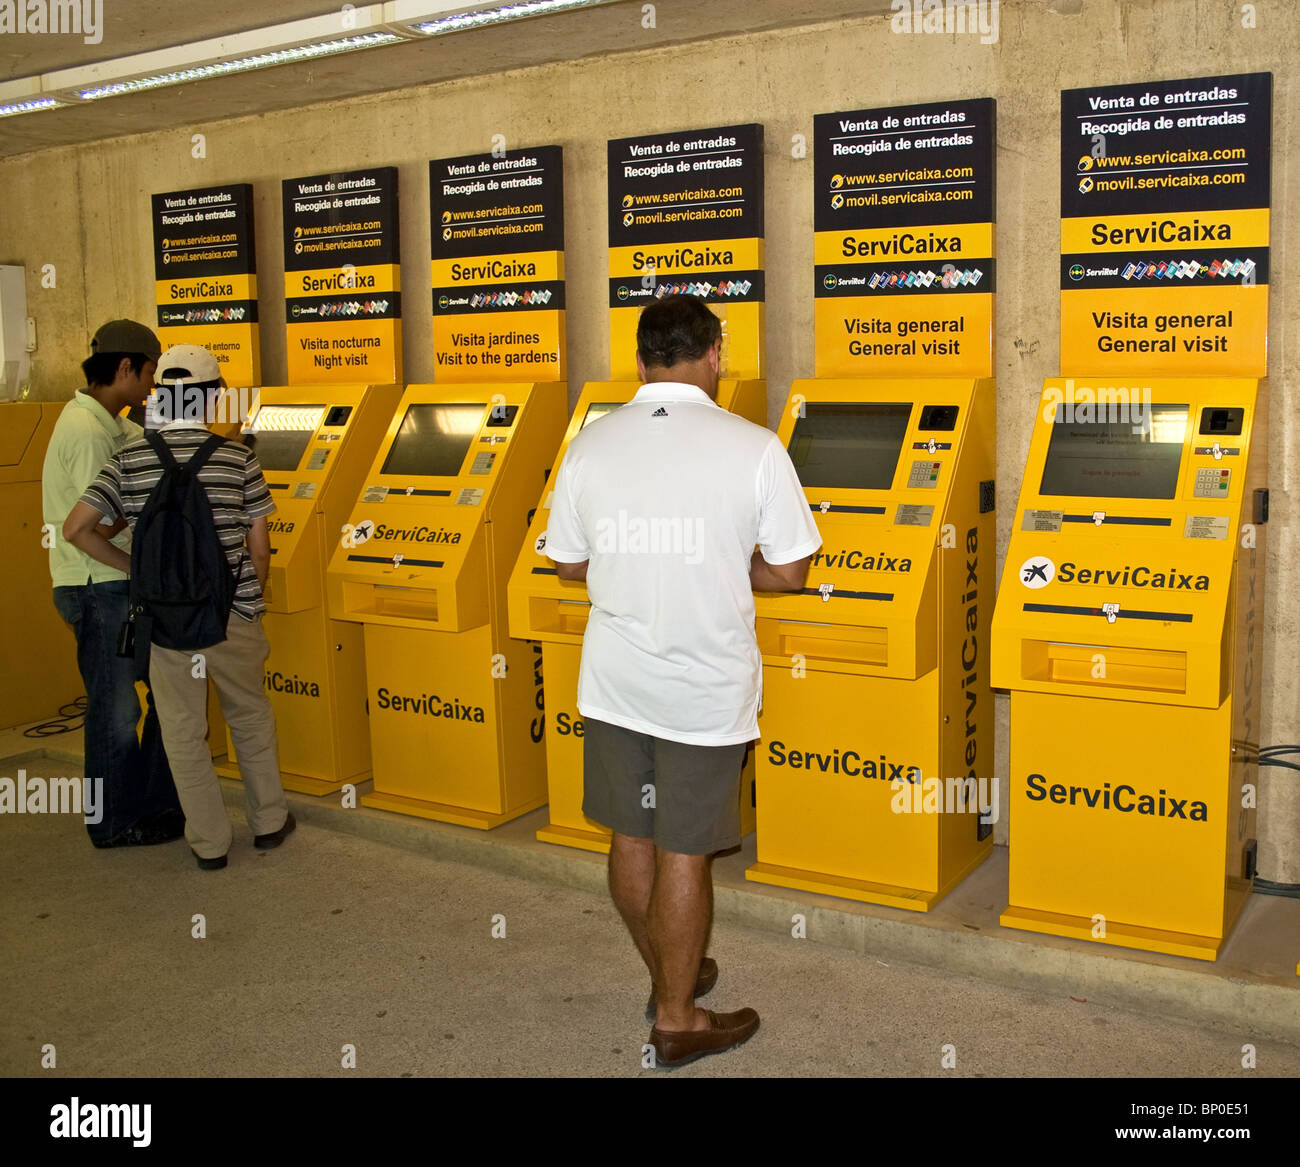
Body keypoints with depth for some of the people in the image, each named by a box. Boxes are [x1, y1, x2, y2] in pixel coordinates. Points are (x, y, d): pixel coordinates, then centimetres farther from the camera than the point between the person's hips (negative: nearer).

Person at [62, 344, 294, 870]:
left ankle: (209, 842, 19)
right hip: (230, 614, 0)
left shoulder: (129, 459, -2)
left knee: (183, 730, 11)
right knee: (251, 716, 18)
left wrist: (136, 568, 6)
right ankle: (269, 821, 29)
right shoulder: (237, 457, -5)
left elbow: (76, 527, -6)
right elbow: (259, 549, -4)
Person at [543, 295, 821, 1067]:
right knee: (684, 852, 8)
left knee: (632, 839, 18)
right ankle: (678, 1021, 23)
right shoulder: (752, 448, -12)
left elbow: (571, 566, 7)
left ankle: (672, 976, 38)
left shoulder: (591, 445, -2)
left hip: (614, 682, 4)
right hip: (706, 689, -3)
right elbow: (788, 573, -7)